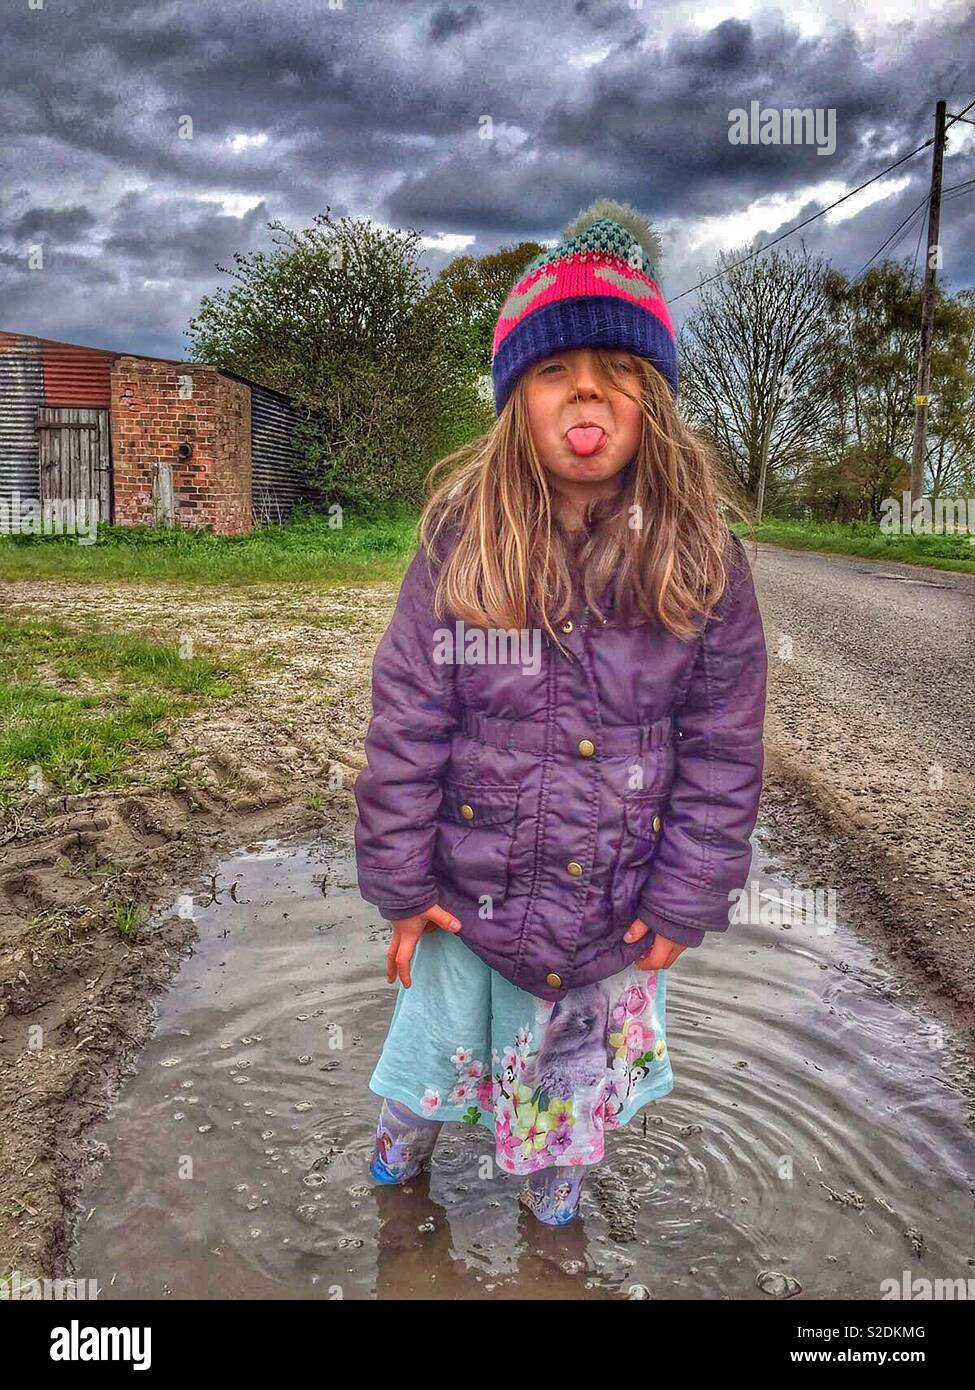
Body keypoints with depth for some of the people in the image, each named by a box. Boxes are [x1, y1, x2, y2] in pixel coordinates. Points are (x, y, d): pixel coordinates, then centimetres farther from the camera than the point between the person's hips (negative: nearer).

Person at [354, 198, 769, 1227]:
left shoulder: (704, 562, -16)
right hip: (467, 890, 0)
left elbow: (722, 751, -9)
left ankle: (553, 1164, 59)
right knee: (439, 1032, 26)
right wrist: (401, 885, -8)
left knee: (581, 1056, 26)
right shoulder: (459, 548, -17)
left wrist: (685, 899, -6)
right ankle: (405, 1136, 60)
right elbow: (404, 732, -12)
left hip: (615, 904, 1)